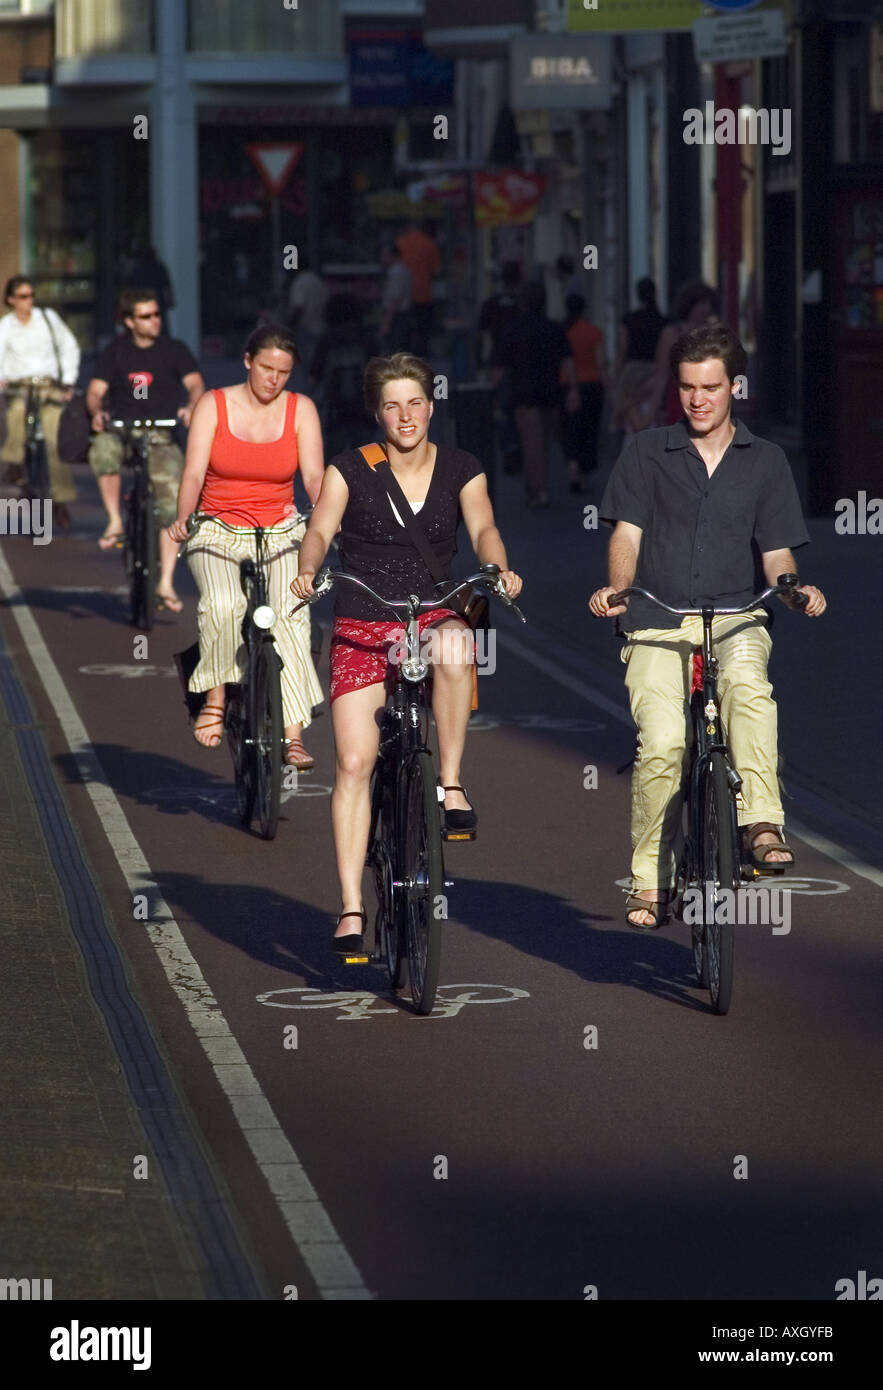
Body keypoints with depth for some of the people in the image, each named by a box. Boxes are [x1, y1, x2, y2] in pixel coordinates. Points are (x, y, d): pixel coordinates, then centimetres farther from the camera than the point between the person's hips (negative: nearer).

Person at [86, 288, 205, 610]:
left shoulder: (174, 350, 4)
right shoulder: (117, 351, 6)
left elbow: (195, 383, -7)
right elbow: (95, 391, 0)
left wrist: (191, 408, -29)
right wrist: (96, 412, -24)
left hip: (161, 437, 0)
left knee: (172, 507, -14)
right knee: (102, 450, -37)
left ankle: (166, 583, -7)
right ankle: (115, 522, -21)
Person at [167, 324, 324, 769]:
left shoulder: (301, 409, 4)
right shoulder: (214, 405, 0)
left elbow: (313, 475, -6)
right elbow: (194, 472, -9)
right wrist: (182, 519, -28)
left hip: (281, 532, 1)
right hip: (218, 531, -1)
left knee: (290, 611, -26)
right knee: (223, 605, -31)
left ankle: (293, 733, -30)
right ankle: (215, 698, -8)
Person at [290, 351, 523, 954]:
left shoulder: (461, 470, 4)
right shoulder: (350, 470, 1)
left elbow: (483, 527, -10)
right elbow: (322, 529, -9)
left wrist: (499, 568, -31)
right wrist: (308, 570, -31)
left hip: (434, 617, 0)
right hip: (362, 628, 0)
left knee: (454, 646, -38)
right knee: (355, 762, -11)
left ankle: (451, 784, -25)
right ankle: (352, 907, -6)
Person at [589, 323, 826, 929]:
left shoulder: (766, 461, 14)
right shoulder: (647, 452, 11)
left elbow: (776, 553, 10)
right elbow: (627, 533, 3)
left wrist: (794, 587, -12)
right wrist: (617, 587, -17)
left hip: (734, 616, 0)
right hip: (656, 622, 0)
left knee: (749, 686, -36)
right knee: (661, 743, -20)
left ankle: (761, 825, -38)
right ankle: (650, 880, -6)